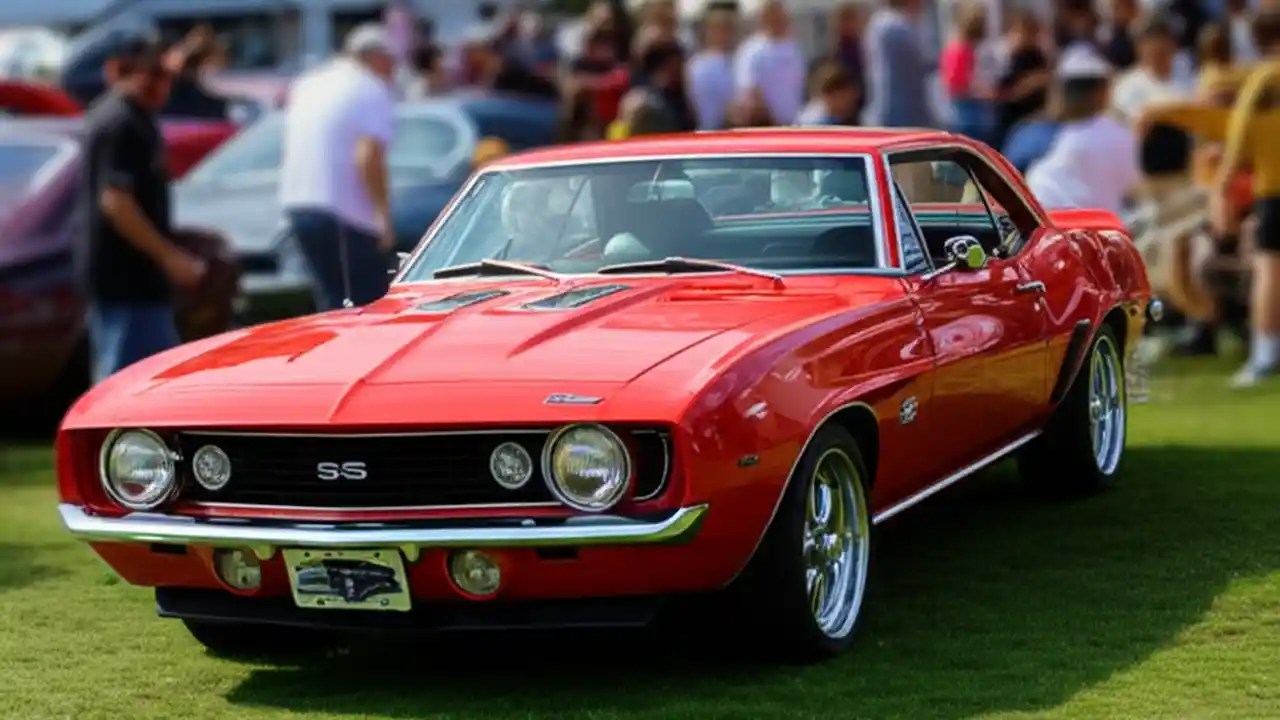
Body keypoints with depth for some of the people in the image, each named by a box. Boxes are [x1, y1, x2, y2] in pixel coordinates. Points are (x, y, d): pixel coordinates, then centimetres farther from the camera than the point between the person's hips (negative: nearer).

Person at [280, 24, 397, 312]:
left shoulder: (307, 85, 18)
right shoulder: (373, 92, -6)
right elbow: (369, 159, -19)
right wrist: (384, 214, -15)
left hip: (296, 204, 8)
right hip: (345, 213, -8)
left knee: (332, 302, 14)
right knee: (367, 307, -5)